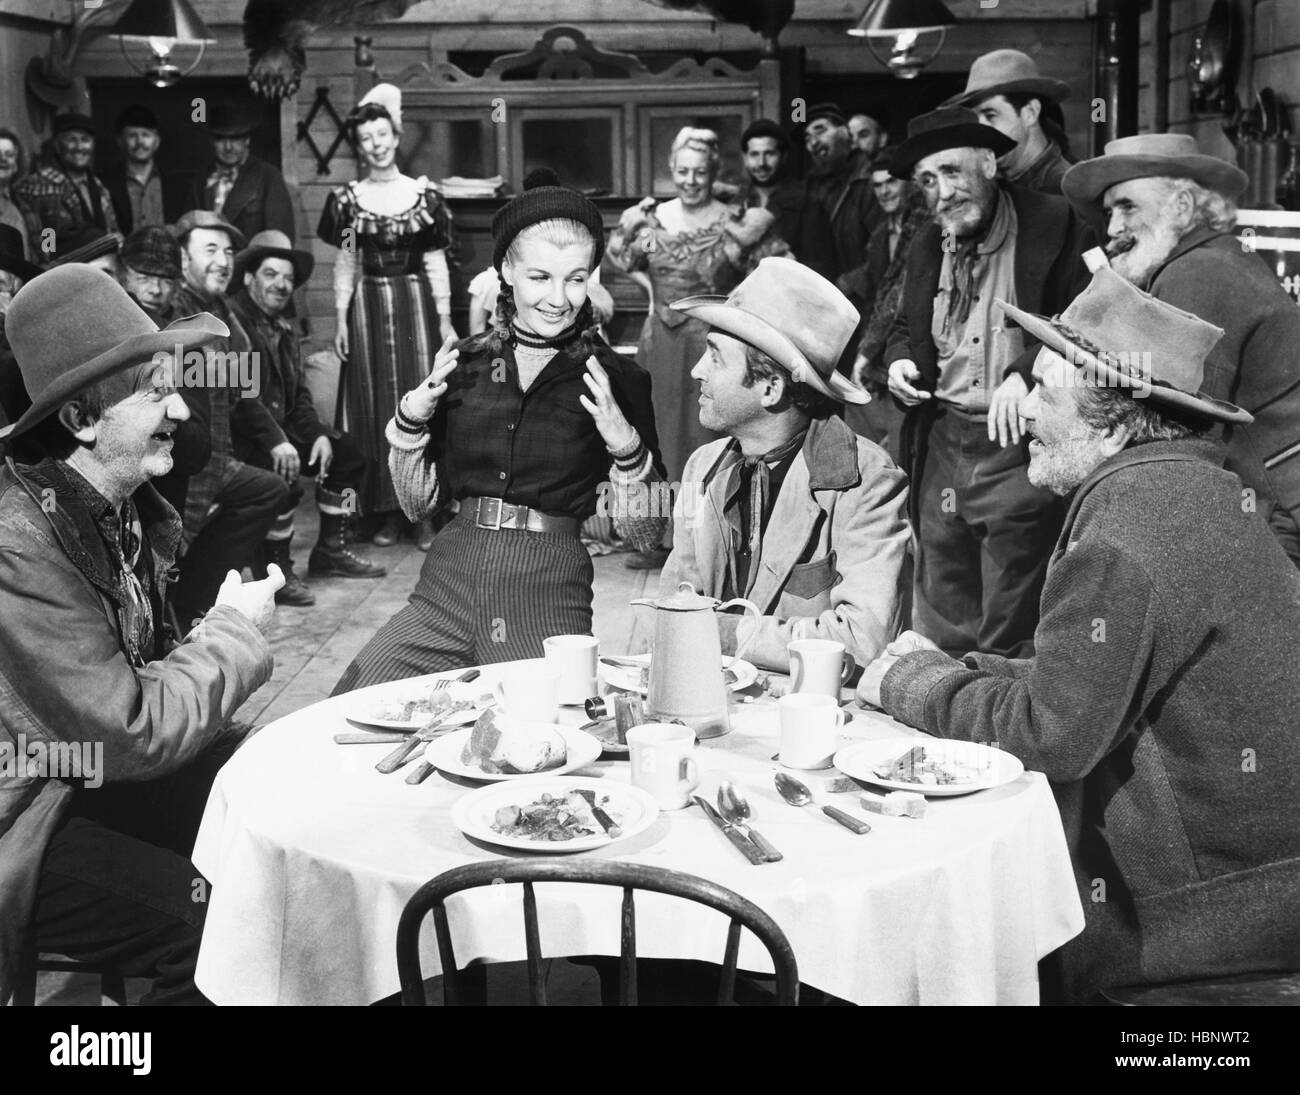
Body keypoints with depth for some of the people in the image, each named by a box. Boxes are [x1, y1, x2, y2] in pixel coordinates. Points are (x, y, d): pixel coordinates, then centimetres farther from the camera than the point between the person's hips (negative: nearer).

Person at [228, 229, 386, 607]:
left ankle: (332, 551, 15)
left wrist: (317, 433, -2)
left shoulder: (285, 331, 16)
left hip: (282, 429, 10)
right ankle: (277, 572, -15)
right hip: (238, 437, -10)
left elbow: (298, 393, 15)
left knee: (348, 454, 8)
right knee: (283, 477, -32)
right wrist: (274, 441, -30)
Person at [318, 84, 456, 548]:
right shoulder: (347, 200, 4)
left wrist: (445, 320, 0)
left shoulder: (425, 195, 3)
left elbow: (436, 263, 4)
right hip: (368, 307, 1)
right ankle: (386, 512, 8)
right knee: (375, 408, 2)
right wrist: (341, 321, -1)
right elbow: (344, 265, 6)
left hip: (416, 304, 0)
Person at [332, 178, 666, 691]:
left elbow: (645, 533, -1)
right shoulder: (465, 361, 8)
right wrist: (410, 420, -3)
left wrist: (626, 447, -18)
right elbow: (417, 502, 13)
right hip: (446, 586, 3)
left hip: (548, 596, -2)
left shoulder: (616, 379, 0)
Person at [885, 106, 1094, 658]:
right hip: (941, 444, 6)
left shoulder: (1055, 226, -6)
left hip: (1019, 446, -6)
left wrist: (1026, 371, -20)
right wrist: (899, 360, 6)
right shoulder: (927, 247, 14)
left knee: (1010, 643, -3)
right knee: (940, 629, 12)